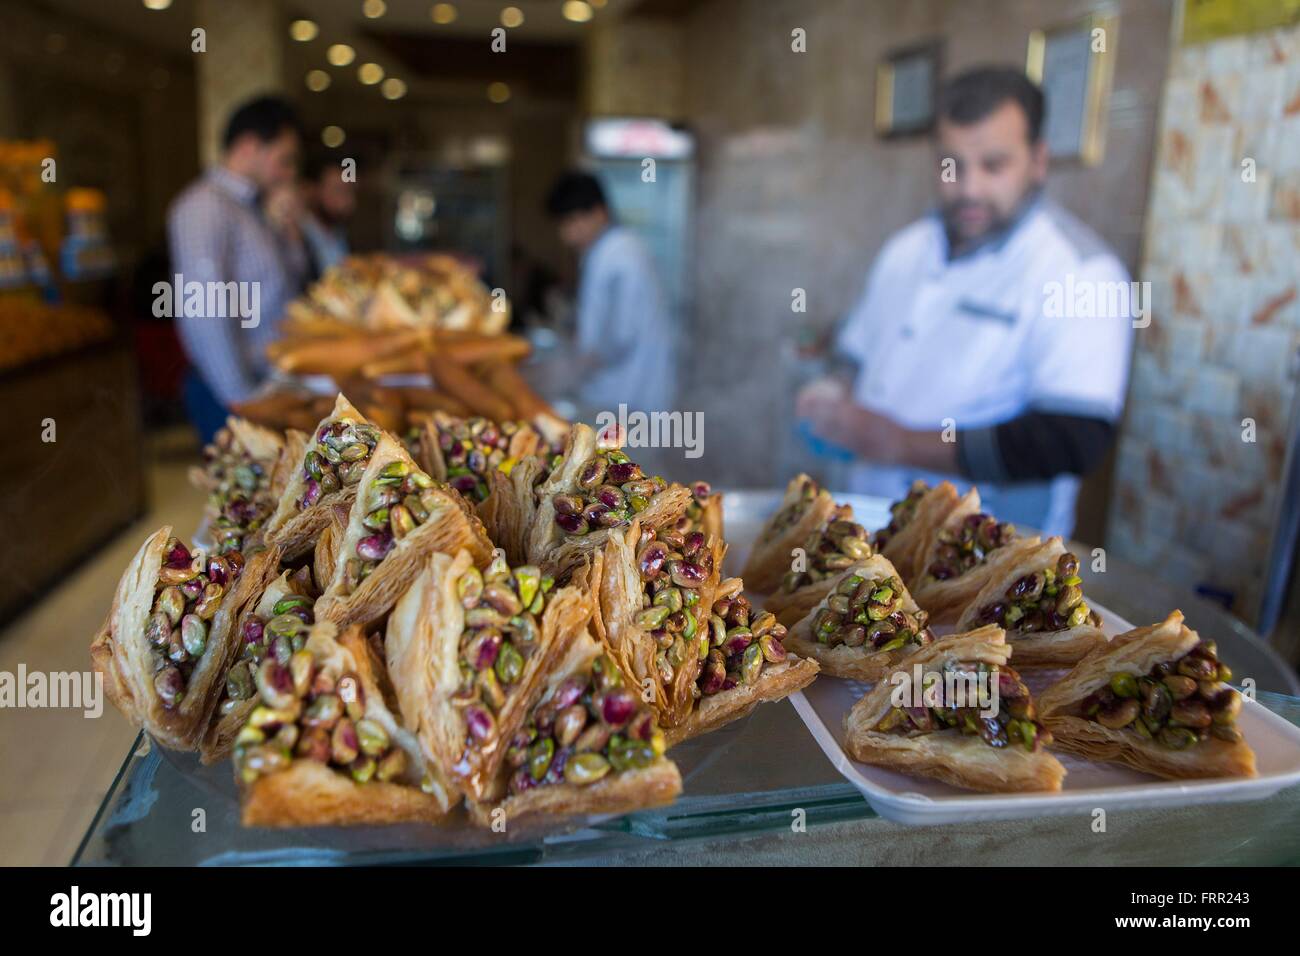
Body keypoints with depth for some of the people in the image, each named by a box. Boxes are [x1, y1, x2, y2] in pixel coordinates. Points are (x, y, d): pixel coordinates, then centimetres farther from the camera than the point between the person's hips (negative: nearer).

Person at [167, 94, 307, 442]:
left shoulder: (258, 207, 15)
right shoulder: (204, 207, -13)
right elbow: (203, 315, -21)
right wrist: (241, 400, -20)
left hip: (278, 385, 8)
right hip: (235, 394, -8)